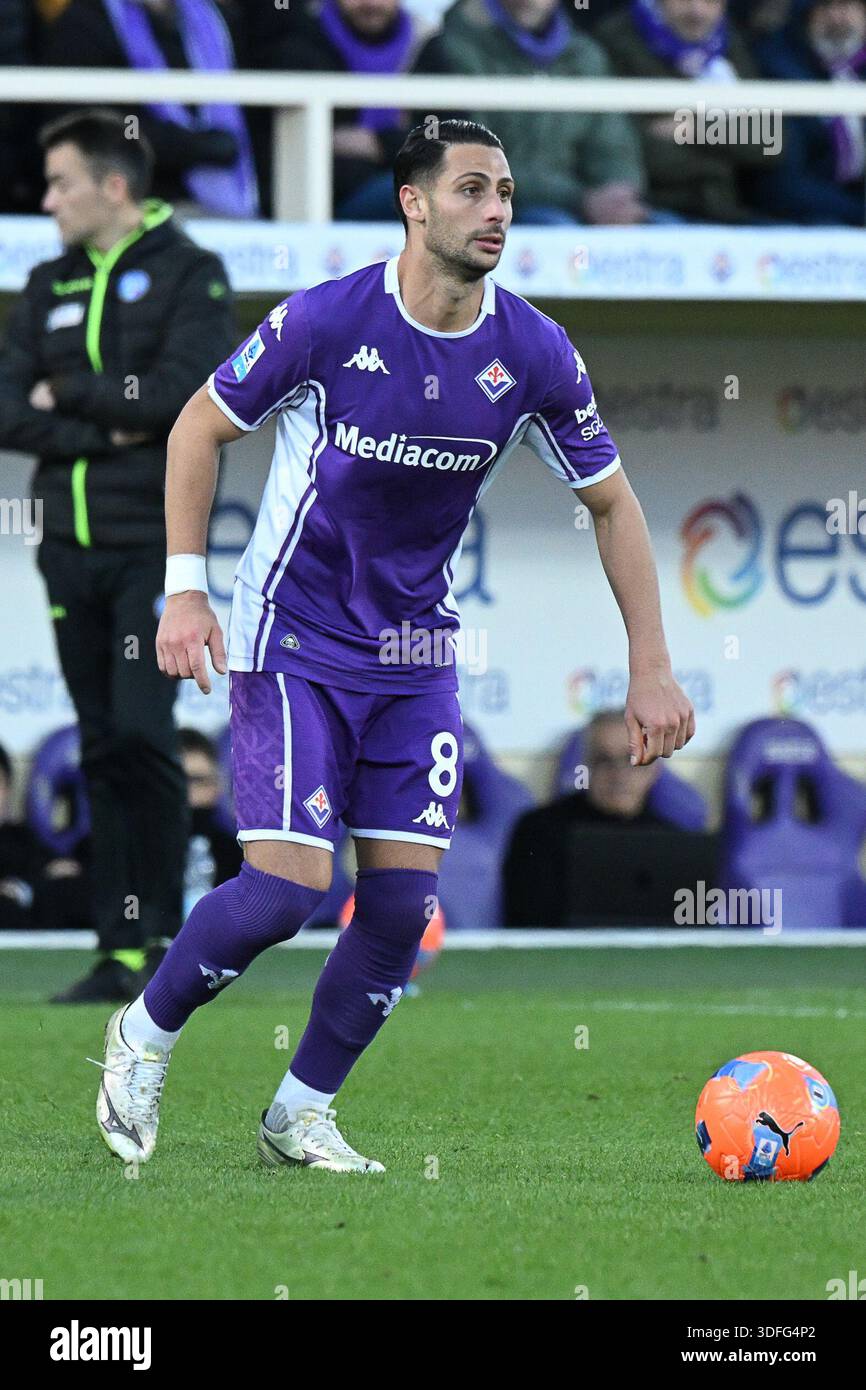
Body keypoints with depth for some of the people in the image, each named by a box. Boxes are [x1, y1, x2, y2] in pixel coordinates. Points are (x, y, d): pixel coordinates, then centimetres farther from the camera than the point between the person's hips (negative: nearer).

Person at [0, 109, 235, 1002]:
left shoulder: (187, 274, -2)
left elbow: (182, 392, -16)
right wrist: (104, 430, -10)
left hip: (155, 542, -6)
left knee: (140, 729, -16)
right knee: (103, 748, 5)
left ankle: (161, 929, -6)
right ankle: (120, 951, 6)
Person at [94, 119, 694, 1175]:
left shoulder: (535, 354, -7)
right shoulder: (326, 321, -16)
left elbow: (612, 502, 6)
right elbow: (200, 427, -2)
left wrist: (649, 670, 2)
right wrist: (184, 586, -9)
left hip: (415, 651, 4)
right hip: (292, 640, -4)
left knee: (403, 901, -5)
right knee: (286, 887, -14)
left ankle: (301, 1113, 14)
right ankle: (144, 1035, 12)